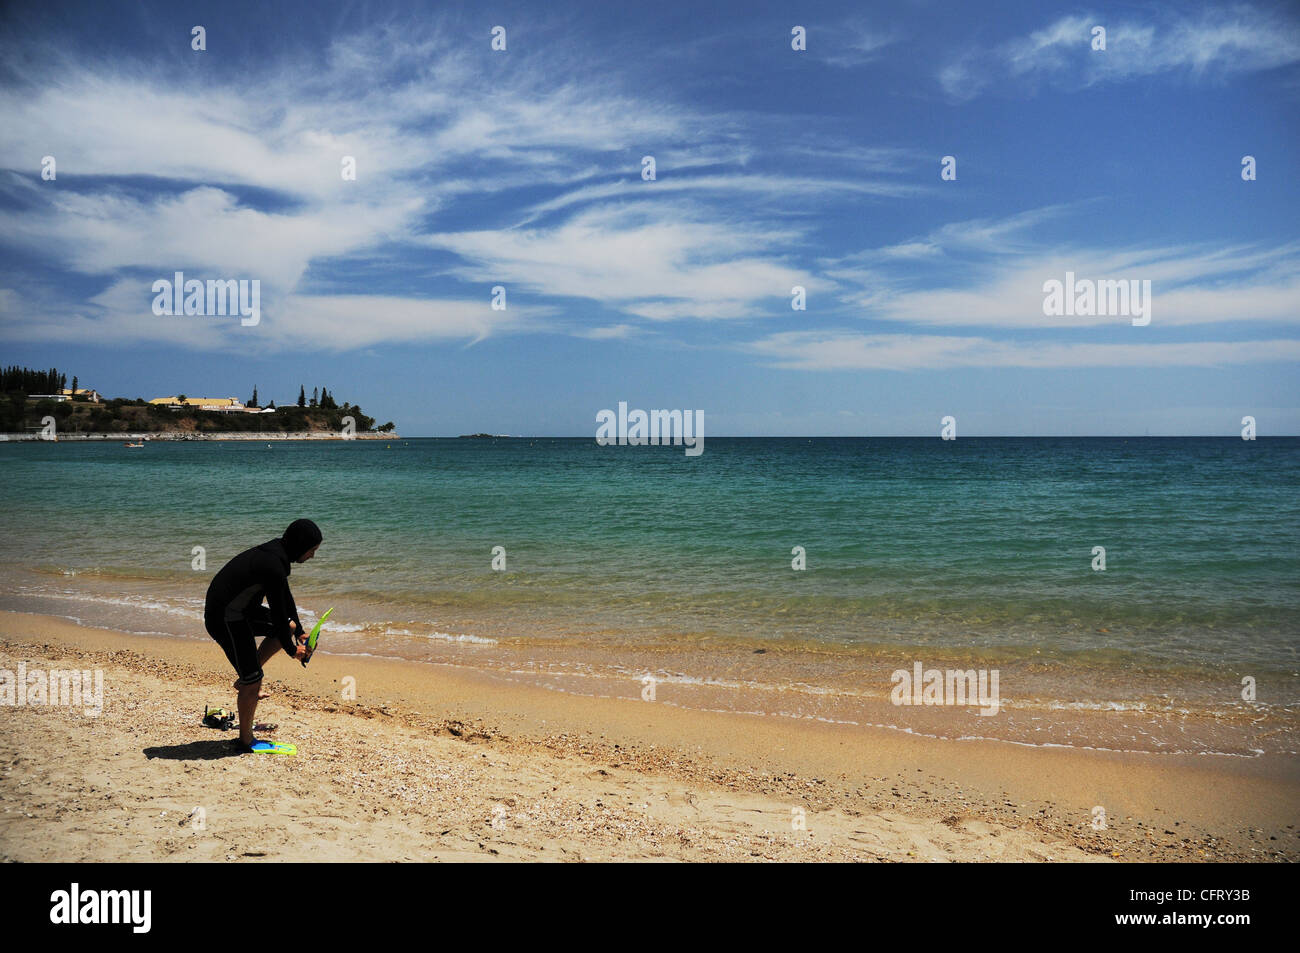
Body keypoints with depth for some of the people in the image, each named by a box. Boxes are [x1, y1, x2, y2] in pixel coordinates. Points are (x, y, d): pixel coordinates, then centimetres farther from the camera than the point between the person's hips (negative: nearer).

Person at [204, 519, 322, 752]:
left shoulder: (275, 552, 6)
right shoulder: (273, 565, -25)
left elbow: (285, 597, 18)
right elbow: (278, 612, -18)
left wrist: (299, 633, 19)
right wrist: (292, 650, -5)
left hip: (240, 610, 10)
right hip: (226, 620, -10)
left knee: (291, 626, 19)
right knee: (253, 682, -3)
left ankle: (246, 679, 17)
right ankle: (245, 740, 13)